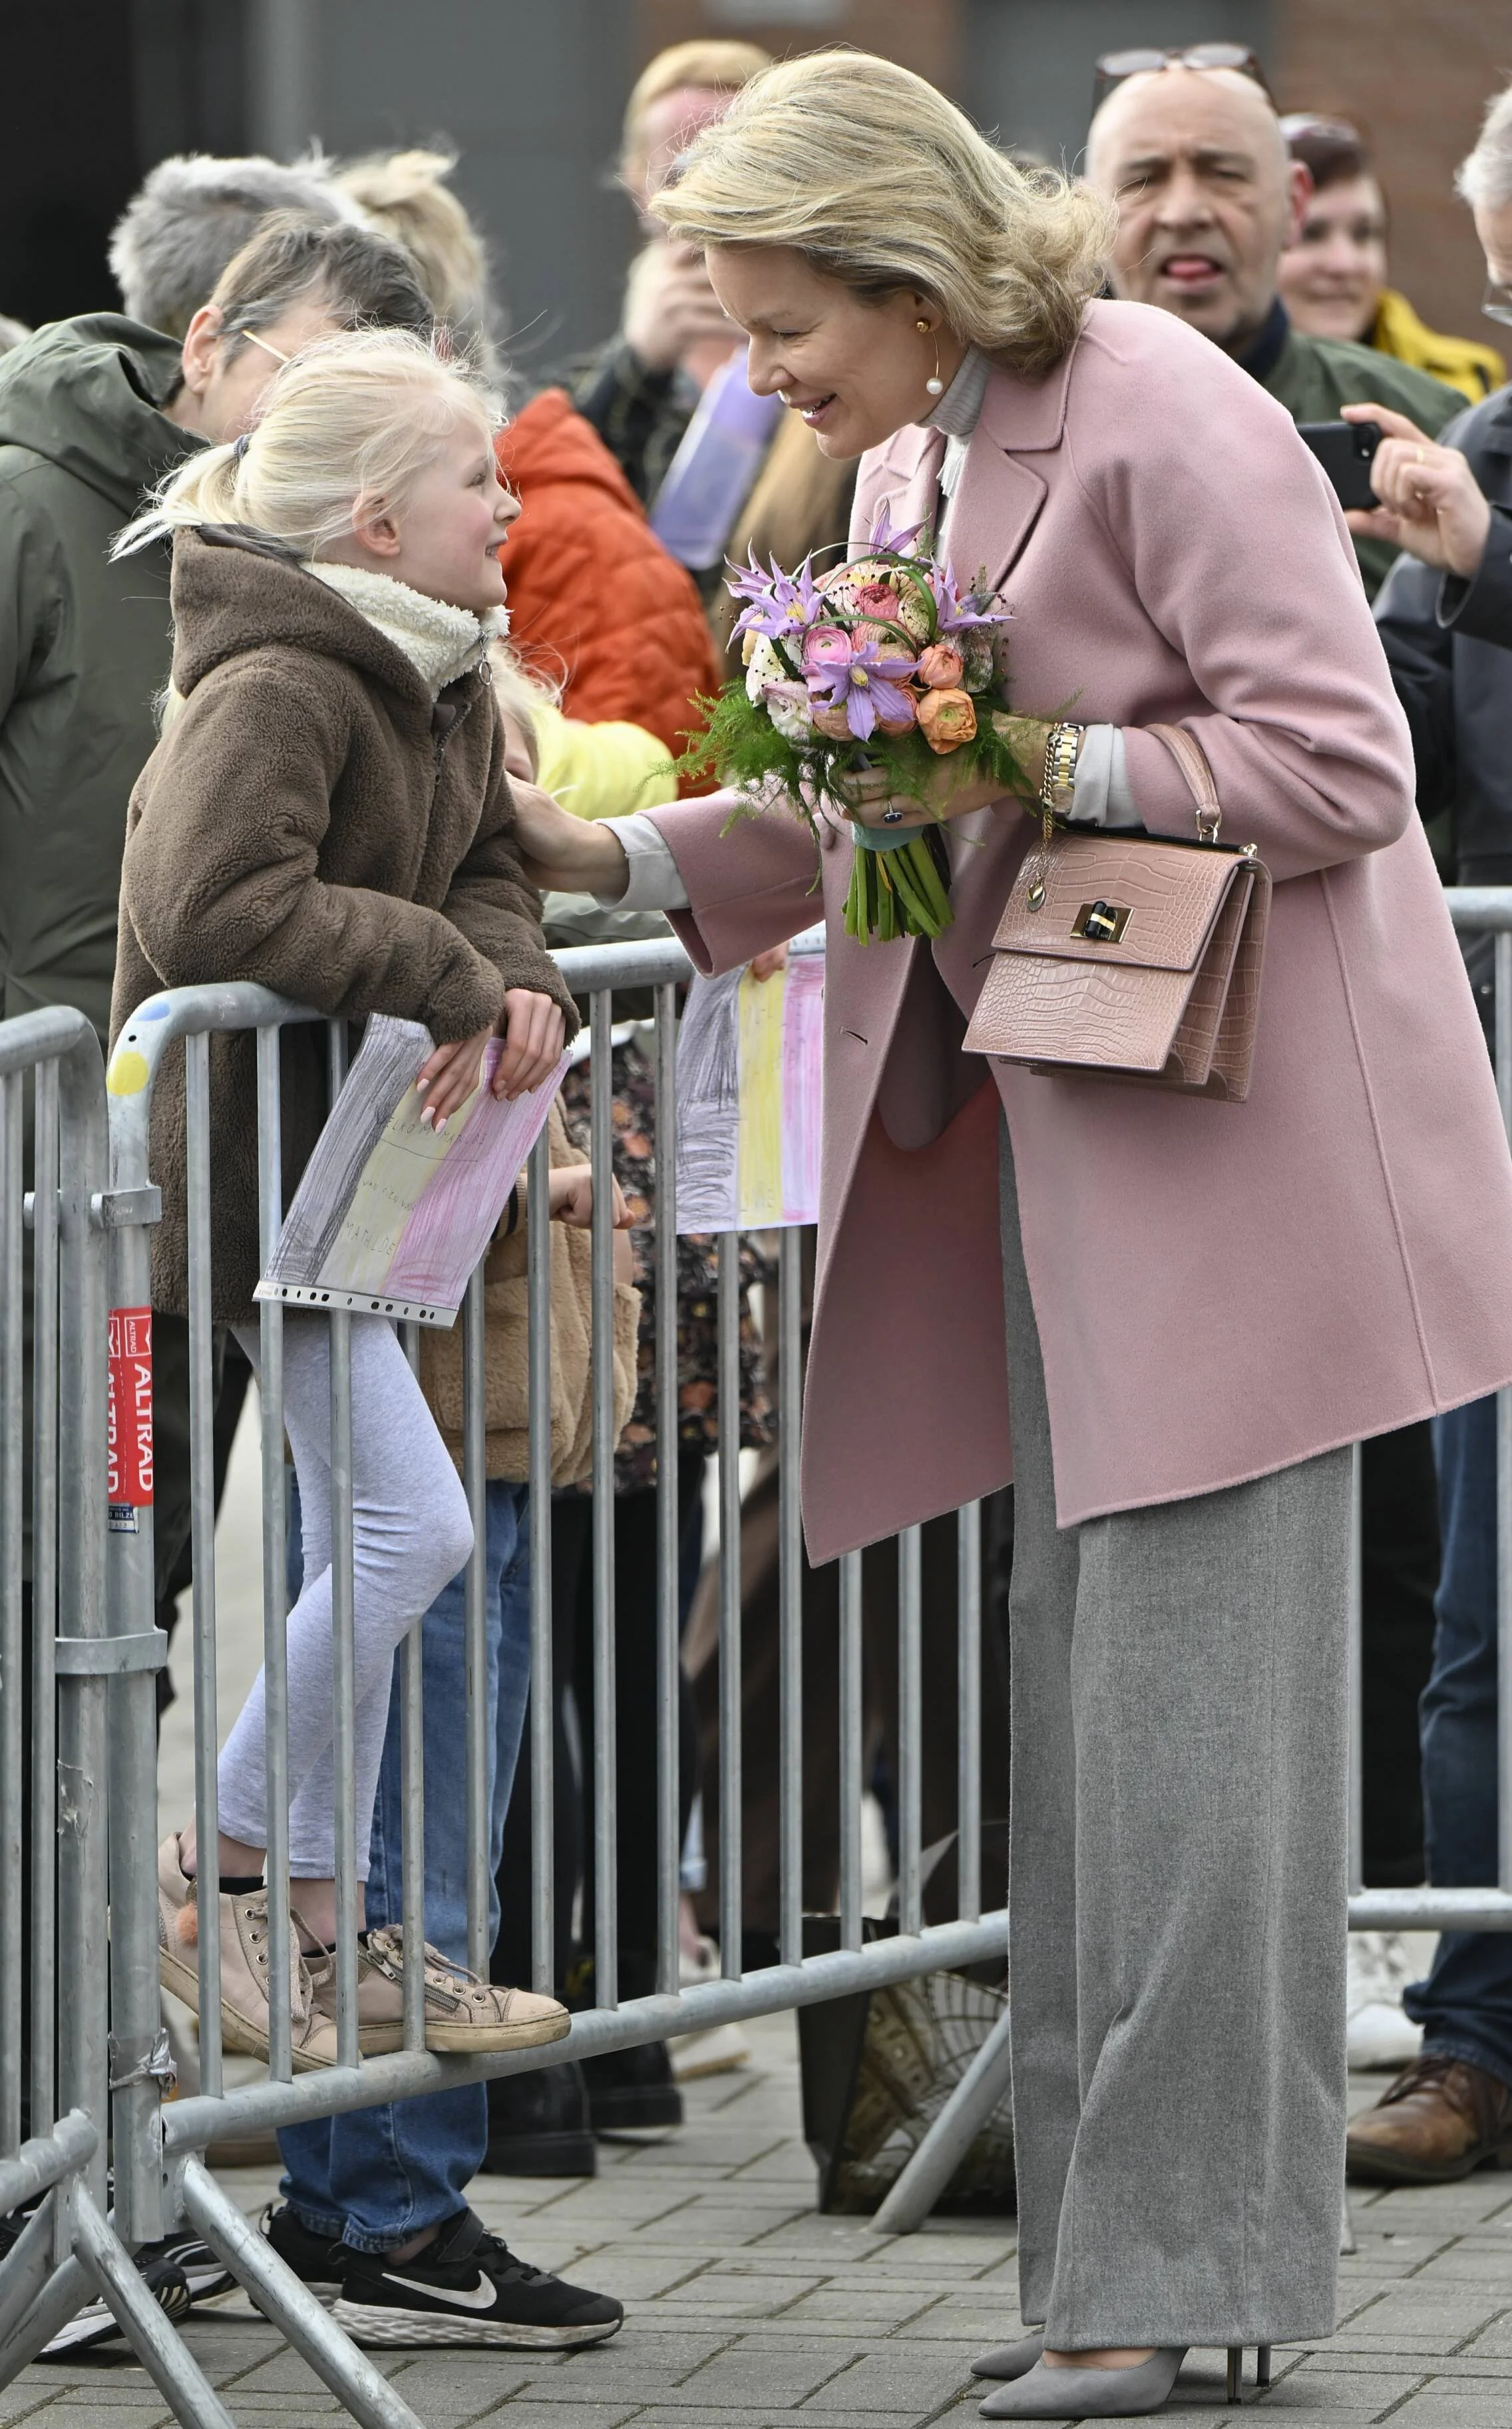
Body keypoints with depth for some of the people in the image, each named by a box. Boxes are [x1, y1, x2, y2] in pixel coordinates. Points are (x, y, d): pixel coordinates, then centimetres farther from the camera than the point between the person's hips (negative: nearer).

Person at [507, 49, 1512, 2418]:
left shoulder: (1160, 420, -15)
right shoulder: (911, 463, 13)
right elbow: (898, 808, 21)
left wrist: (1034, 759, -18)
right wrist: (618, 857, 13)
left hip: (1235, 1138, -9)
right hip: (1053, 1137, 9)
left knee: (1179, 1683, -8)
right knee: (1078, 1688, 9)